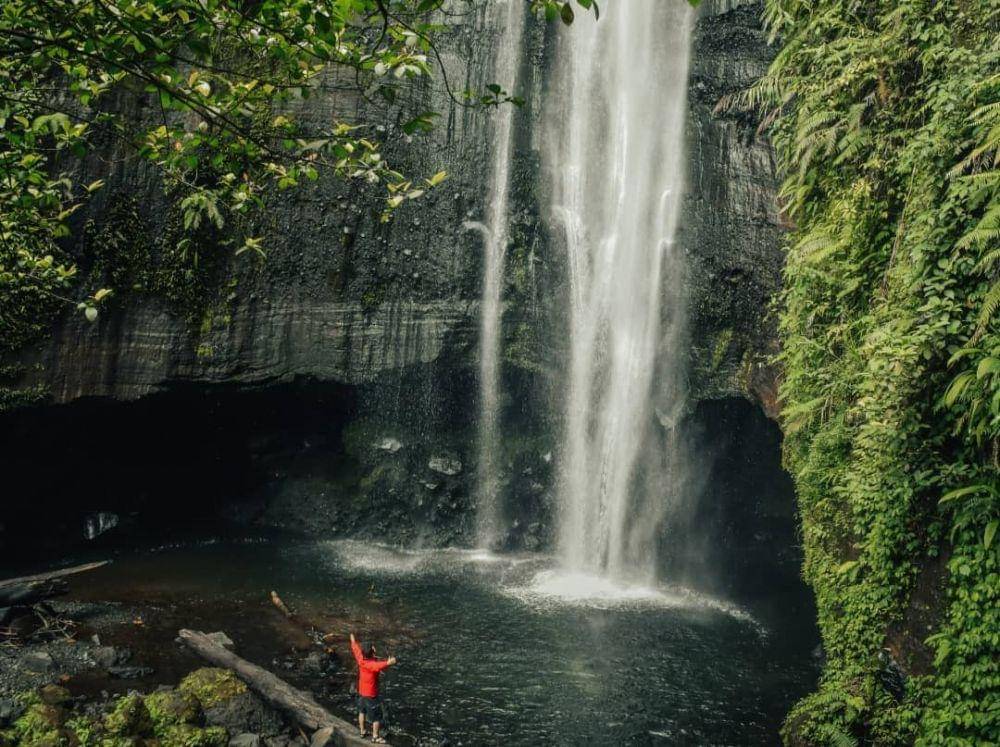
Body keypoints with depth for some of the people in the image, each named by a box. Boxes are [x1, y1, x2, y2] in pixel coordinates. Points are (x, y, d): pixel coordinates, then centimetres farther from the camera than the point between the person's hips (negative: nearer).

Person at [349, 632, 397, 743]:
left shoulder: (361, 660, -12)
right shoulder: (372, 664, -32)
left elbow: (356, 649, 7)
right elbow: (379, 665, -57)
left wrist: (353, 640, 23)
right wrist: (388, 663, -73)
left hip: (361, 692, 8)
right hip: (371, 694, -7)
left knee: (362, 711, 28)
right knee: (376, 716, 8)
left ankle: (362, 731, 41)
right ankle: (375, 736, 16)